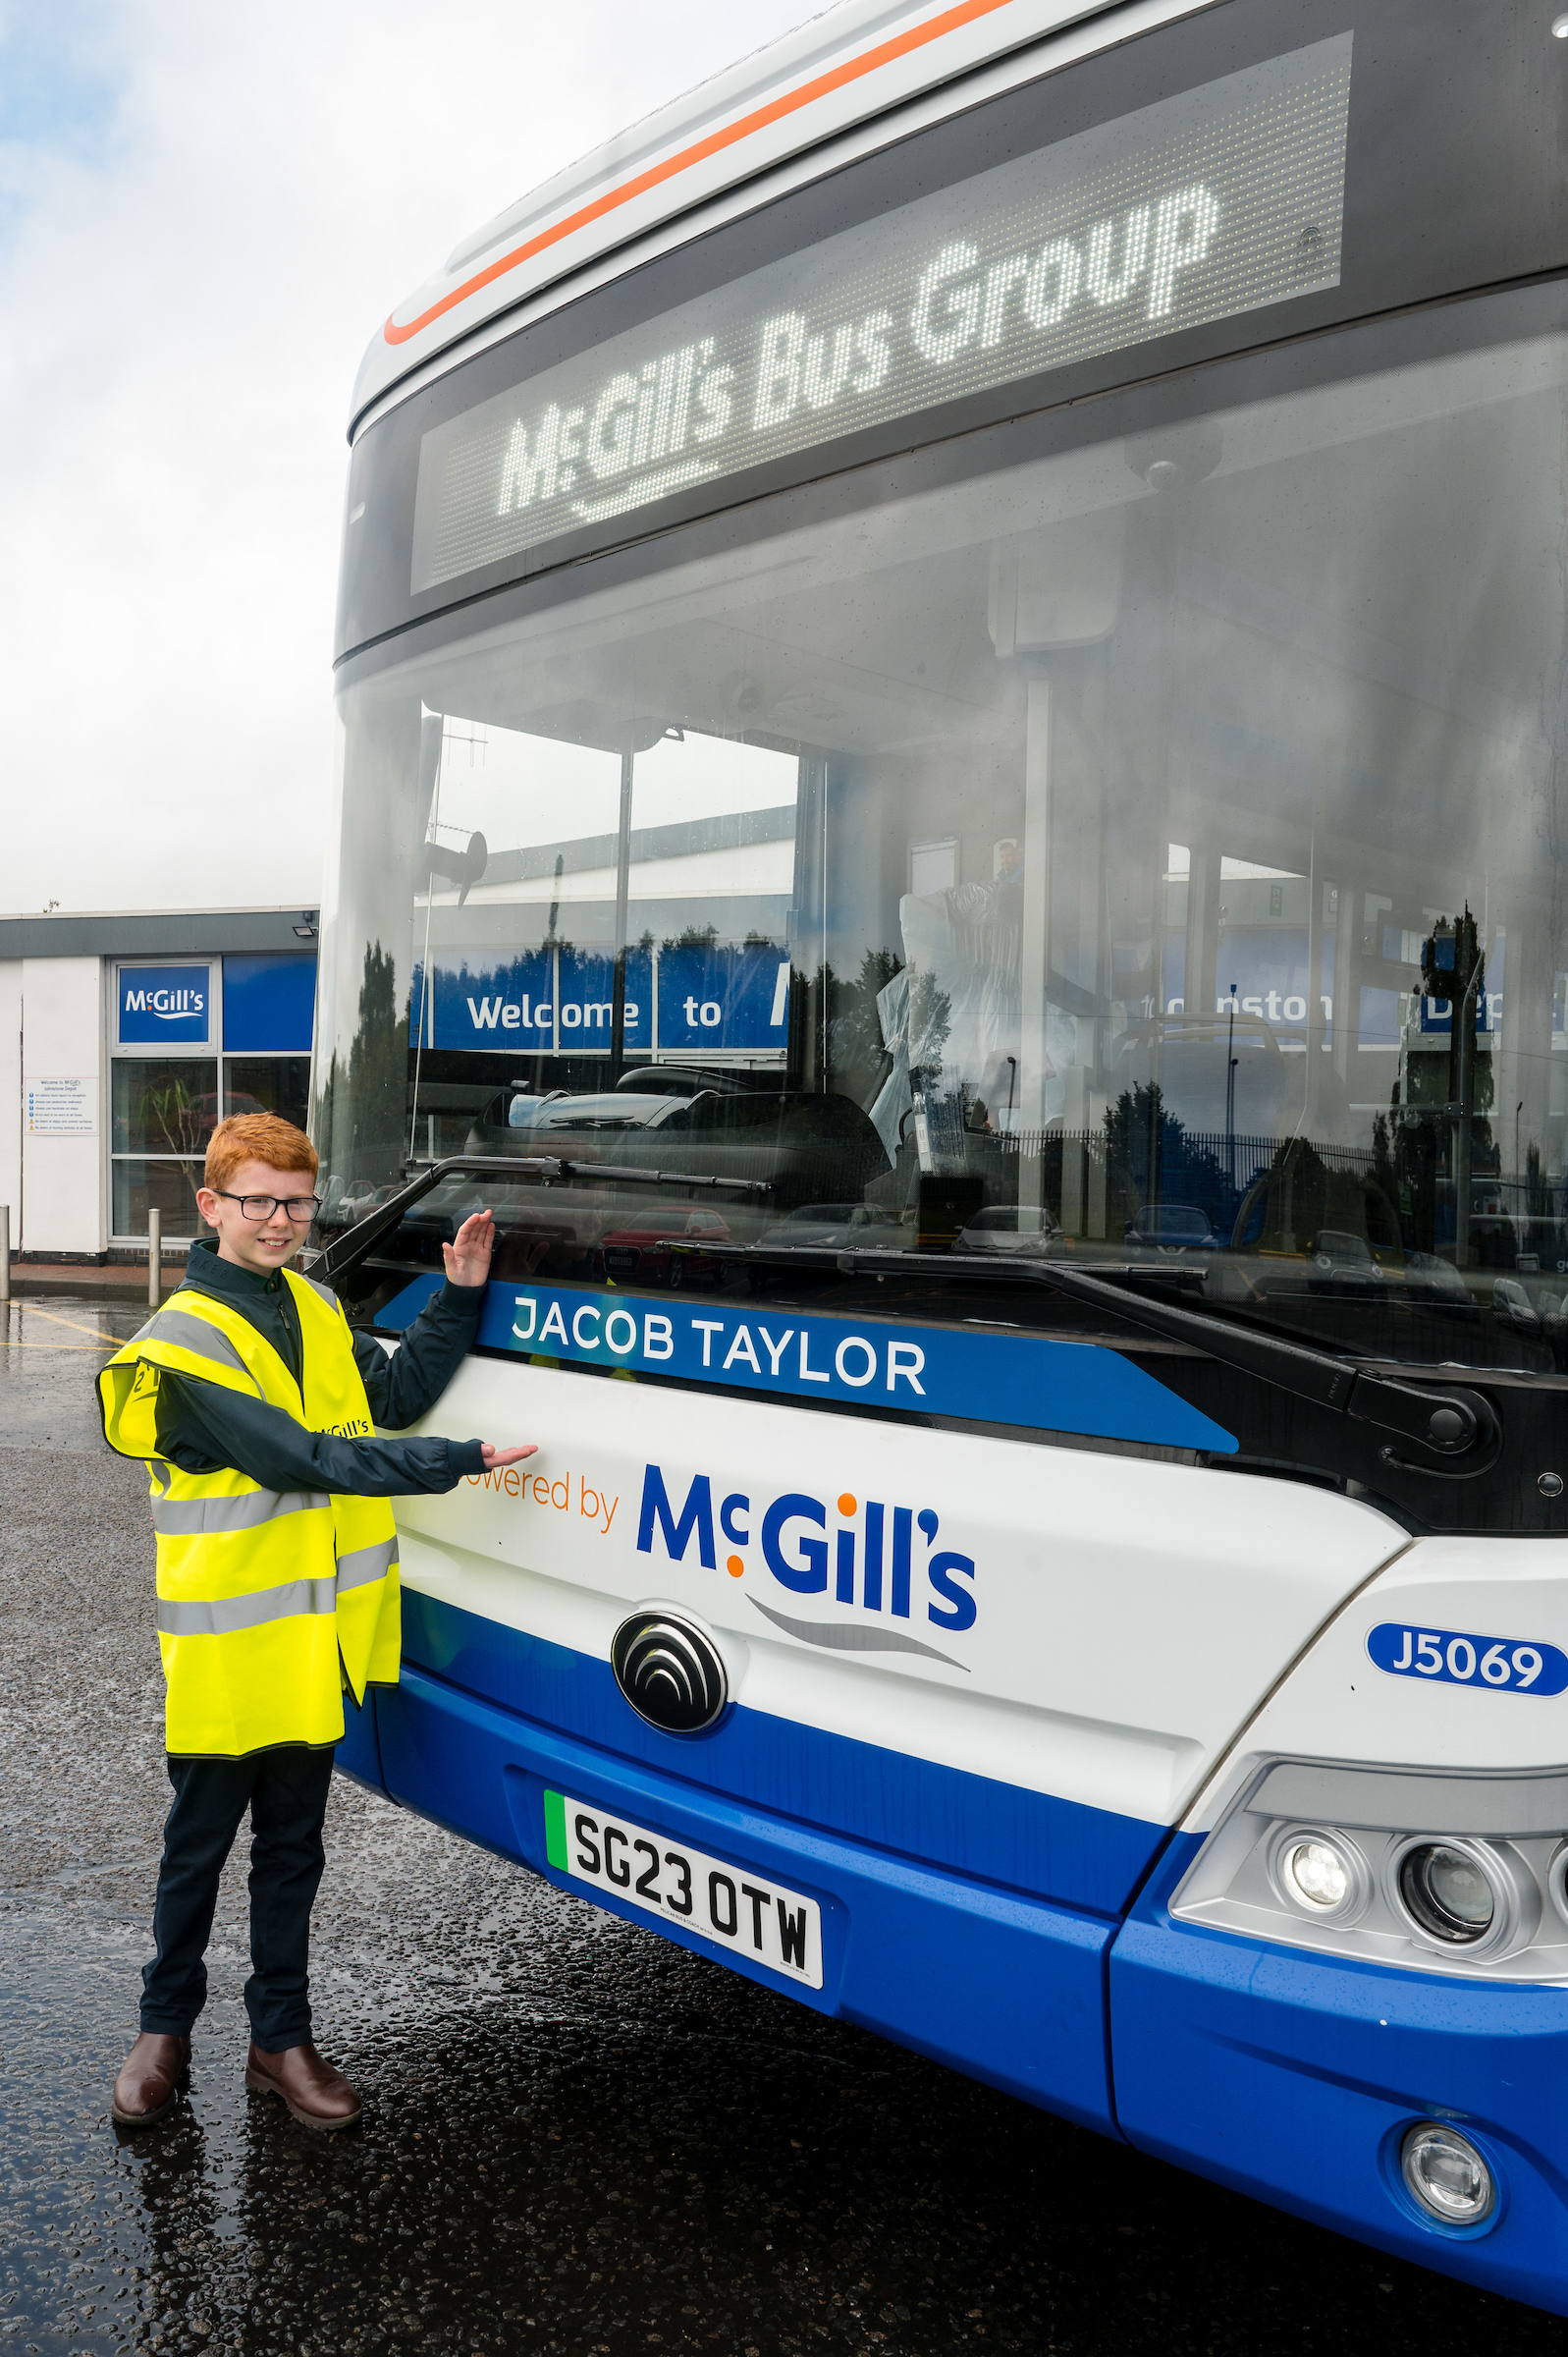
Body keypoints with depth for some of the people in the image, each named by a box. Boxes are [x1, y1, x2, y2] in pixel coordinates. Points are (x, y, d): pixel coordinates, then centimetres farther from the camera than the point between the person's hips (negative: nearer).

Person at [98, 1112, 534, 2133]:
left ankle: (281, 2039, 30)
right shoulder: (183, 1344, -17)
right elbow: (302, 1458, -24)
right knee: (198, 1849, 12)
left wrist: (462, 1295, -2)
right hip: (227, 1646, -6)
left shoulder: (314, 1308, 7)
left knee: (292, 1849, 16)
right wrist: (457, 1461, -24)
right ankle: (166, 2030, 33)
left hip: (317, 1641, 6)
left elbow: (395, 1393, 6)